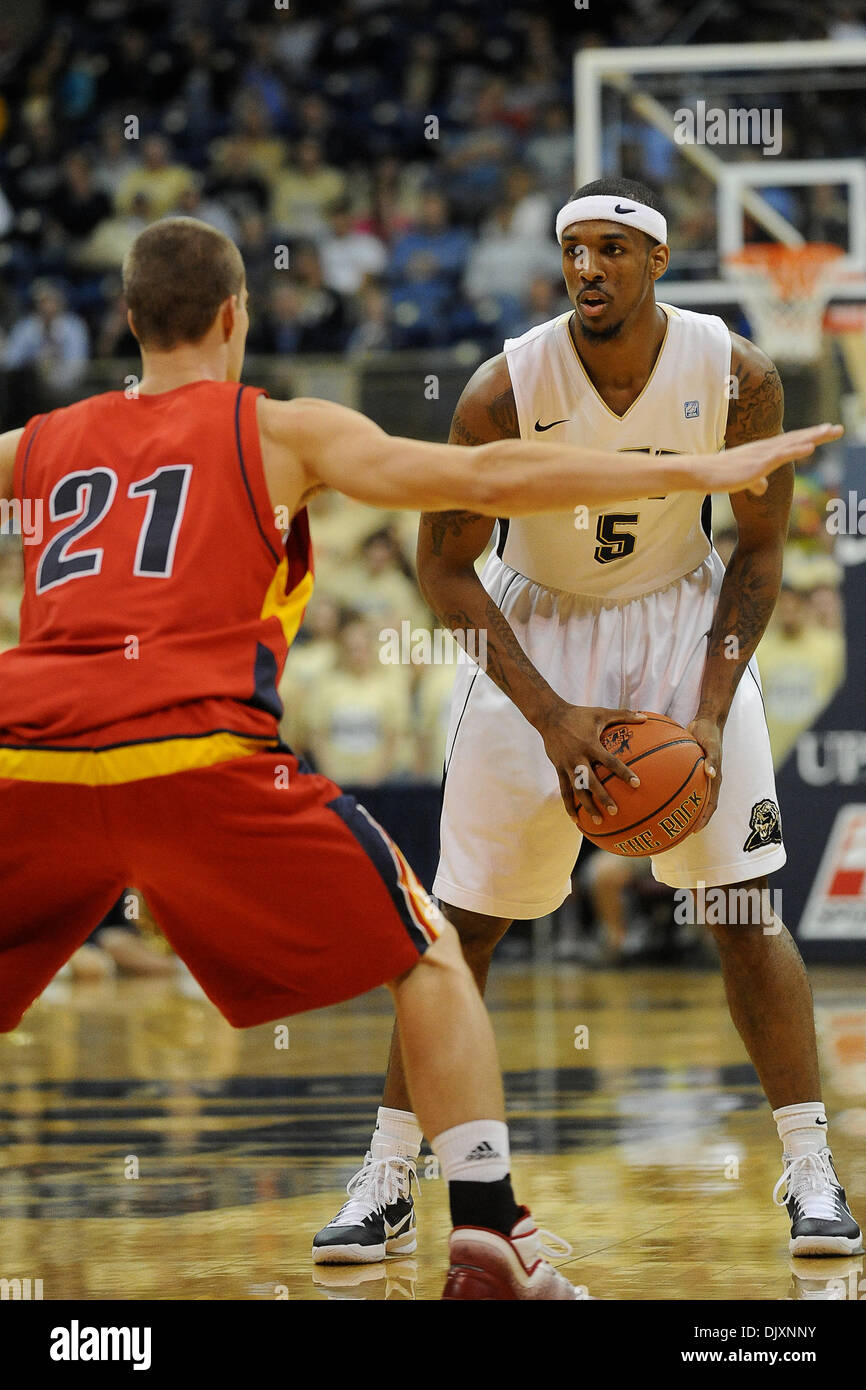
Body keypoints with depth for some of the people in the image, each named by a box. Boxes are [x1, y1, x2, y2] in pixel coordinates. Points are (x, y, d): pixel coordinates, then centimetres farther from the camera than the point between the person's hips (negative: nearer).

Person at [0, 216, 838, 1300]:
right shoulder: (281, 434, 16)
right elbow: (486, 480, 8)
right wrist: (698, 471, 11)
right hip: (197, 758, -2)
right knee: (428, 960, 13)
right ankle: (487, 1235, 1)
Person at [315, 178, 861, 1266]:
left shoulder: (738, 378, -18)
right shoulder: (506, 389, -22)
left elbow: (759, 547, -5)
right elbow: (445, 567, -13)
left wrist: (712, 711, -15)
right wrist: (551, 717, -21)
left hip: (681, 618, 1)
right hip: (533, 625, -1)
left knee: (744, 910, -6)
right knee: (466, 919, -2)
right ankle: (388, 1176, 8)